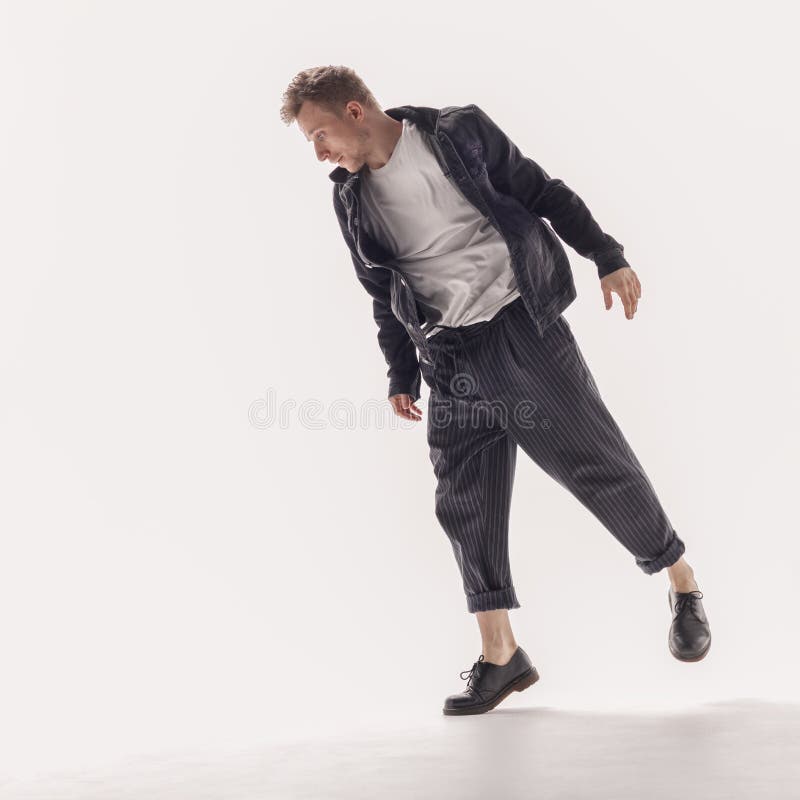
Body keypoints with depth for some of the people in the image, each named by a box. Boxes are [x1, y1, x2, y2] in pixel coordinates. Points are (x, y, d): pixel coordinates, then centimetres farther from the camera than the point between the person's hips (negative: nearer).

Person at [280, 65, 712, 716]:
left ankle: (683, 586, 19)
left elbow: (543, 193, 2)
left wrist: (608, 257, -4)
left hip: (524, 327, -3)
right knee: (465, 506, -1)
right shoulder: (353, 199, 8)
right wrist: (401, 376, 16)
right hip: (451, 358, 4)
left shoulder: (460, 133, -2)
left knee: (596, 461, -2)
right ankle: (500, 657, 10)